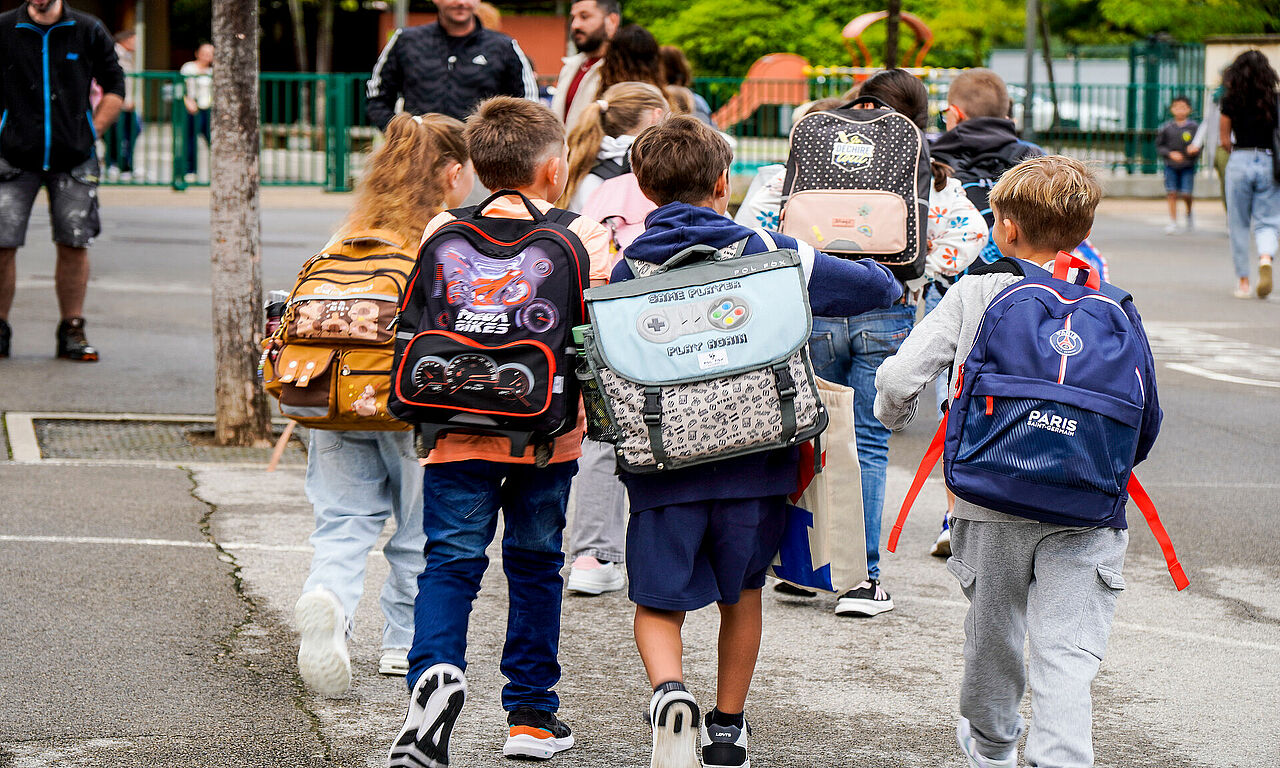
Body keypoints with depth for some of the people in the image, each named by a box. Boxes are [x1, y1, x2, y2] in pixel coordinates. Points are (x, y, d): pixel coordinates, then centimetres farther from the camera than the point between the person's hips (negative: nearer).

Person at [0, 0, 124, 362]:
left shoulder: (89, 31, 3)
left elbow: (115, 86, 13)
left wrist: (92, 130, 4)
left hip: (73, 159, 1)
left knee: (74, 244, 3)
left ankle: (72, 331, 15)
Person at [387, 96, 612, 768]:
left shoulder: (443, 232, 1)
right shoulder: (582, 237, -3)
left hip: (460, 431, 0)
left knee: (451, 562, 2)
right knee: (535, 564, 14)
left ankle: (436, 672, -25)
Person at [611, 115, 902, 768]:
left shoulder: (625, 269, 1)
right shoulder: (764, 251, -3)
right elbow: (880, 287, 0)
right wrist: (877, 276, 22)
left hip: (662, 465, 0)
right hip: (754, 463, 0)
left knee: (658, 603, 9)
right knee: (741, 593, 19)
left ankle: (668, 691, -19)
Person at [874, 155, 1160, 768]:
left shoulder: (974, 294, -3)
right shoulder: (1114, 309, 2)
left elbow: (899, 378, -9)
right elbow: (1145, 419, 6)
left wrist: (893, 414, 14)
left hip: (993, 506, 1)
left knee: (993, 633, 23)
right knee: (1067, 656, -4)